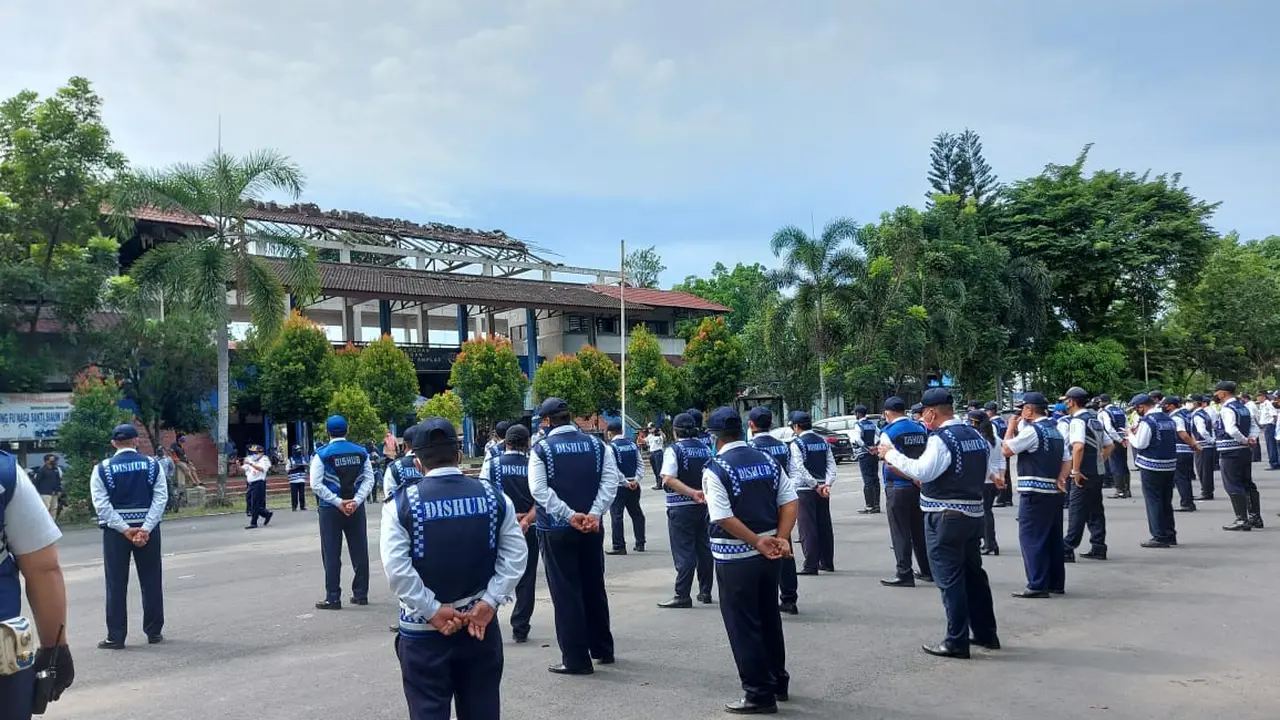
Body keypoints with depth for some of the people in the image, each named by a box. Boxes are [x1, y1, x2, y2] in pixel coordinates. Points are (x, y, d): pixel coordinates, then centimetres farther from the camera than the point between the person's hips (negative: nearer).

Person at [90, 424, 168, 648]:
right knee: (151, 581, 10)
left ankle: (116, 637, 8)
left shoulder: (102, 469, -1)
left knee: (116, 585, 6)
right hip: (148, 529, 1)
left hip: (115, 531, -1)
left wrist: (125, 529, -11)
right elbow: (161, 498, -8)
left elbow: (102, 504, -9)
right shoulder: (152, 465, 1)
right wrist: (145, 529, -12)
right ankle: (154, 632, 16)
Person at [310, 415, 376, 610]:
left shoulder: (322, 454, -7)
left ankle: (333, 598, 4)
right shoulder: (361, 452, 3)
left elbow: (316, 484, -13)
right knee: (359, 551, 10)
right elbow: (369, 479, -2)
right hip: (356, 508, 3)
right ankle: (361, 594, 16)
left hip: (330, 509, -3)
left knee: (332, 555, 2)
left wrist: (338, 502, -12)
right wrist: (356, 501, -9)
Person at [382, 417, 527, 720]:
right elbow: (516, 555, -4)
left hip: (423, 631, -3)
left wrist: (432, 611, -12)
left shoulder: (402, 503, -7)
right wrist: (489, 603, -6)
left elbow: (396, 568, -16)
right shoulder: (493, 496, 1)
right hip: (481, 624, 3)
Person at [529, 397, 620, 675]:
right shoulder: (596, 445, 4)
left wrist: (570, 515, -18)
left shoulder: (541, 449, -6)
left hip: (556, 529, -4)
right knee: (594, 587, 16)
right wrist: (594, 514, -13)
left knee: (566, 593, 3)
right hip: (591, 527, 4)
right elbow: (610, 482, -6)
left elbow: (539, 490, -16)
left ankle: (576, 659, 5)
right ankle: (603, 650, 27)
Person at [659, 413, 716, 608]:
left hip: (681, 507, -6)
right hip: (704, 505, 6)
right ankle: (705, 592, 22)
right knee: (703, 549, 14)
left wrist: (692, 493, -25)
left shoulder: (674, 450, -10)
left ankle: (682, 595, -2)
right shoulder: (705, 449, 7)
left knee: (683, 552, -3)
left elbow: (668, 479, -22)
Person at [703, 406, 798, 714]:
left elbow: (724, 518, -20)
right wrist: (780, 539, -5)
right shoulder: (768, 461, 5)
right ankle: (779, 682, 33)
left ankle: (760, 694, 12)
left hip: (735, 558, -6)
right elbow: (790, 501, 0)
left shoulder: (715, 469, -13)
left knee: (743, 626, 5)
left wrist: (757, 541, -13)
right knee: (769, 618, 21)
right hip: (768, 554, 7)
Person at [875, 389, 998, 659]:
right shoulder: (976, 435, 11)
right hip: (973, 512, 9)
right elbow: (985, 473, 16)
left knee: (950, 578, -2)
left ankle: (956, 641, 4)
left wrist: (892, 455, -16)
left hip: (946, 517, -9)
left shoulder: (941, 438, -16)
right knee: (973, 573, 18)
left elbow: (922, 470, -26)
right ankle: (986, 633, 28)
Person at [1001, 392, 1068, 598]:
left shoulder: (1032, 430, -14)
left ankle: (1038, 585, -5)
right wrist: (1061, 479, 2)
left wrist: (1011, 427, 0)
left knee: (1031, 538, -4)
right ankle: (1056, 583, 20)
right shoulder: (1055, 430, 15)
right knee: (1053, 538, 13)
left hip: (1034, 492, -9)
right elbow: (1067, 460, 14)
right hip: (1054, 492, 9)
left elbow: (1006, 450, -11)